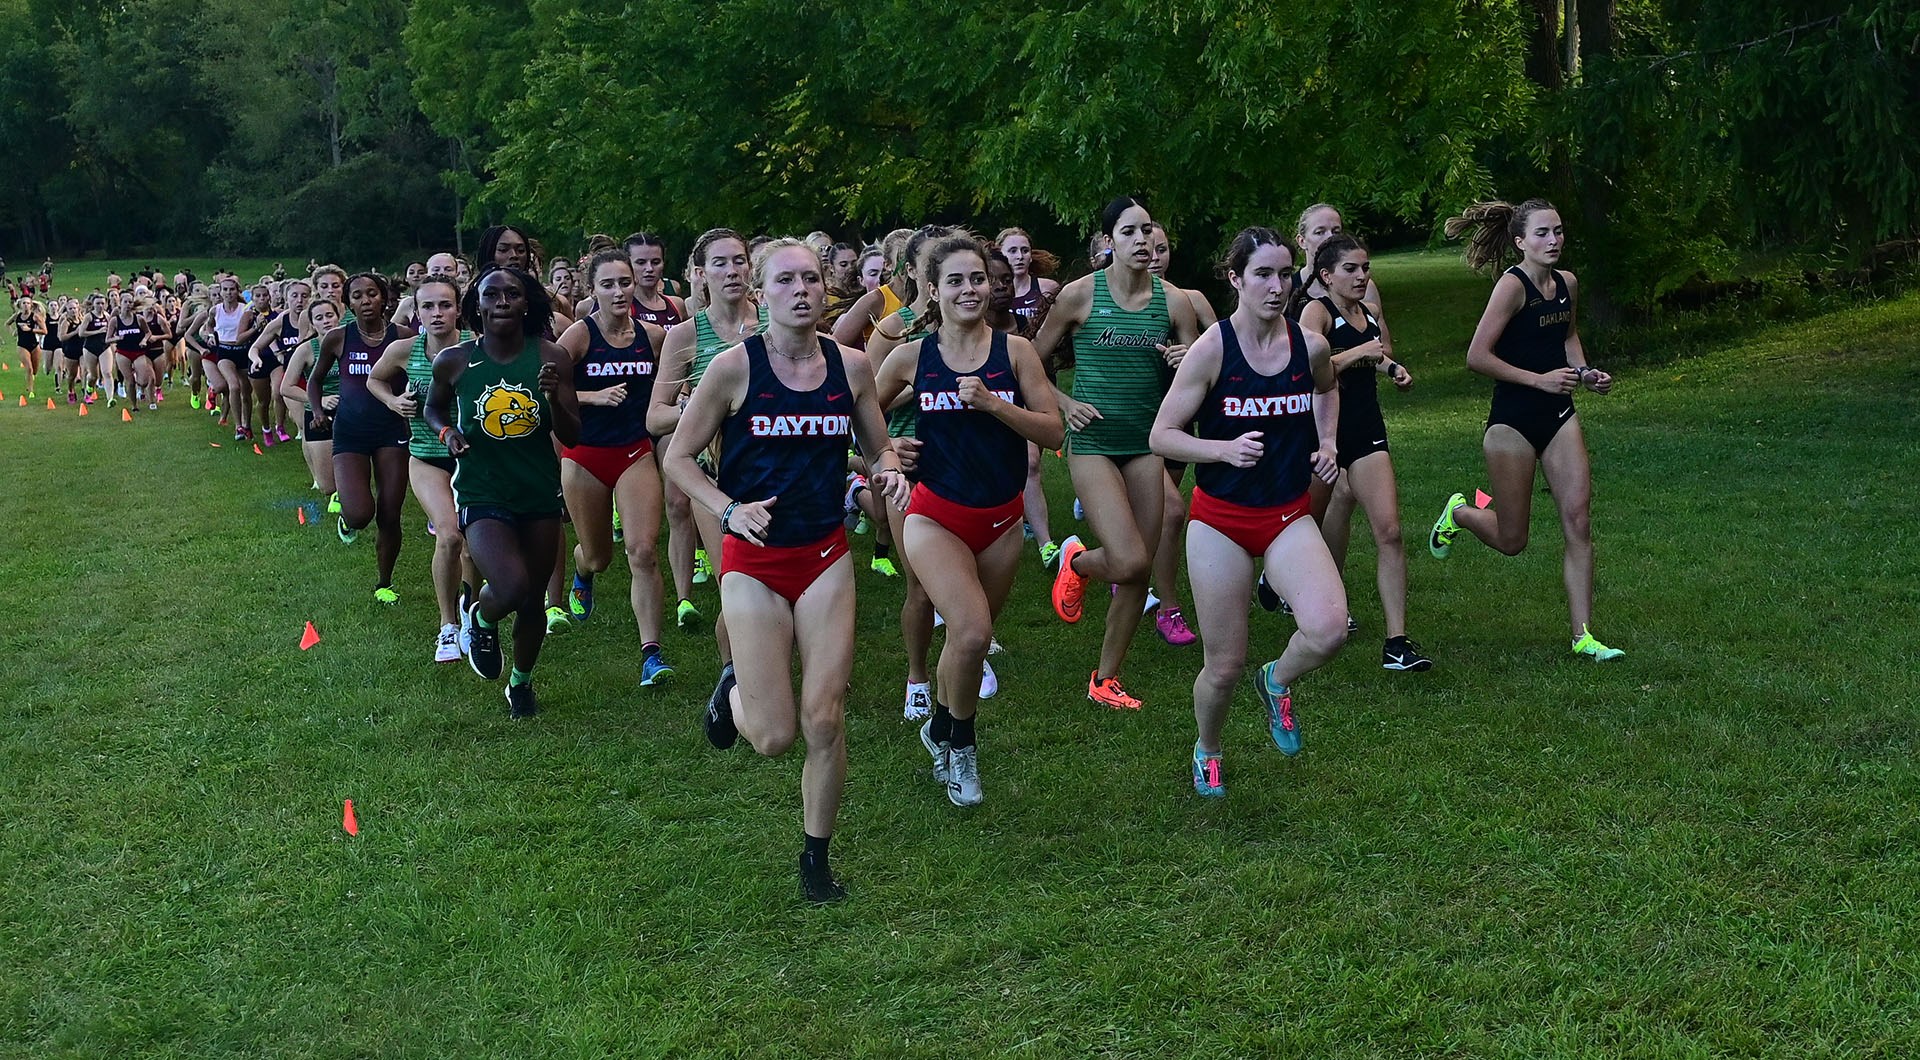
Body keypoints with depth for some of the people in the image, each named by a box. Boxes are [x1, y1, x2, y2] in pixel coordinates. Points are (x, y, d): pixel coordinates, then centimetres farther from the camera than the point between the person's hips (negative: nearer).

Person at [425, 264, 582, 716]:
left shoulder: (550, 357, -8)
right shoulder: (454, 361, -8)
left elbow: (572, 437, -5)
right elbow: (433, 407, 13)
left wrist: (554, 398, -24)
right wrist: (447, 432, -8)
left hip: (540, 495, 2)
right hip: (483, 495, -2)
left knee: (534, 600, 14)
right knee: (511, 588, -24)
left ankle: (521, 684, 42)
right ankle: (481, 619, 14)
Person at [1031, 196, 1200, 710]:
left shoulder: (1174, 302, 2)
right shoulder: (1080, 295, -6)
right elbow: (1032, 363, 3)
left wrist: (1187, 364, -14)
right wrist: (1065, 404, -10)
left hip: (1147, 441, 4)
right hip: (1093, 440, -4)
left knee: (1139, 572, 5)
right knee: (1129, 562, -18)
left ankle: (1105, 679, 21)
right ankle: (1077, 561, 18)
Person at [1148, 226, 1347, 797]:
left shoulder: (1309, 345, -2)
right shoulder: (1212, 348, -13)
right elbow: (1162, 435, -10)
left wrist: (1326, 442, 7)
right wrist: (1224, 449, -26)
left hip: (1289, 516, 3)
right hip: (1221, 519, -3)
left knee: (1329, 628, -23)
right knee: (1224, 665, 4)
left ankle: (1277, 682, 12)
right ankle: (1206, 751, 36)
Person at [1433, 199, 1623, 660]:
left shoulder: (1567, 283, 6)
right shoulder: (1513, 285, -15)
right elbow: (1478, 356, -19)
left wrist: (1586, 372, 8)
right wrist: (1539, 379, -21)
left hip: (1559, 415, 6)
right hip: (1513, 419, -6)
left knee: (1579, 521, -4)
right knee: (1511, 540, 4)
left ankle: (1582, 636, 1)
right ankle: (1458, 512, 38)